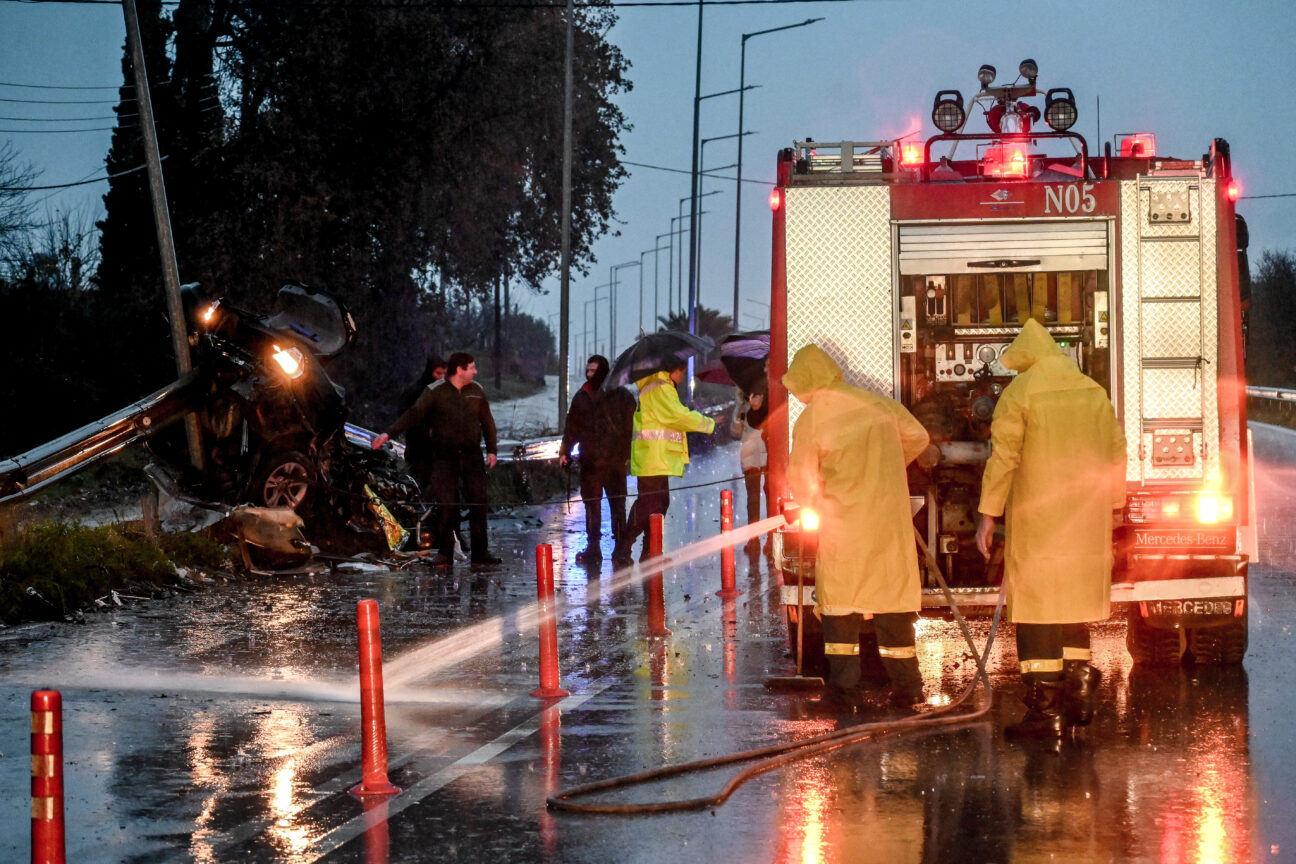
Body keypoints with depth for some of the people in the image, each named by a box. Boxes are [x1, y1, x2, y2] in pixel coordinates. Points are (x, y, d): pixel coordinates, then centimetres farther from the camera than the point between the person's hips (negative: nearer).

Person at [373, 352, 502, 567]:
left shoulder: (476, 391, 8)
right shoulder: (435, 392, -3)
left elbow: (487, 422, 16)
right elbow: (413, 414, -8)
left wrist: (492, 450, 9)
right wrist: (389, 433, -18)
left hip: (472, 455, 3)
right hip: (445, 456, -3)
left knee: (478, 503, -2)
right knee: (445, 505, -8)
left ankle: (480, 552, 4)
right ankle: (444, 553, -2)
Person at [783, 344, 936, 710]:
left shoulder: (810, 421, -9)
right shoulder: (878, 404, 3)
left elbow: (800, 484, -2)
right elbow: (918, 438, 18)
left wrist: (818, 502, 19)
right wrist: (928, 454, 39)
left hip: (843, 522, -4)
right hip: (890, 516, 4)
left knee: (839, 602, 6)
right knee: (893, 595, 11)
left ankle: (844, 687, 2)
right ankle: (906, 685, 12)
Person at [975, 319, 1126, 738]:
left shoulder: (1018, 394, -8)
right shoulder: (1094, 392, 8)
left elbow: (1003, 456, -12)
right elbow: (1116, 453, 11)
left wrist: (988, 515, -8)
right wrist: (1109, 507, 20)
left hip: (1037, 522, -5)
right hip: (1087, 521, 6)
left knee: (1036, 609, -2)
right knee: (1074, 606, 18)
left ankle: (1045, 710, -6)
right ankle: (1078, 697, 21)